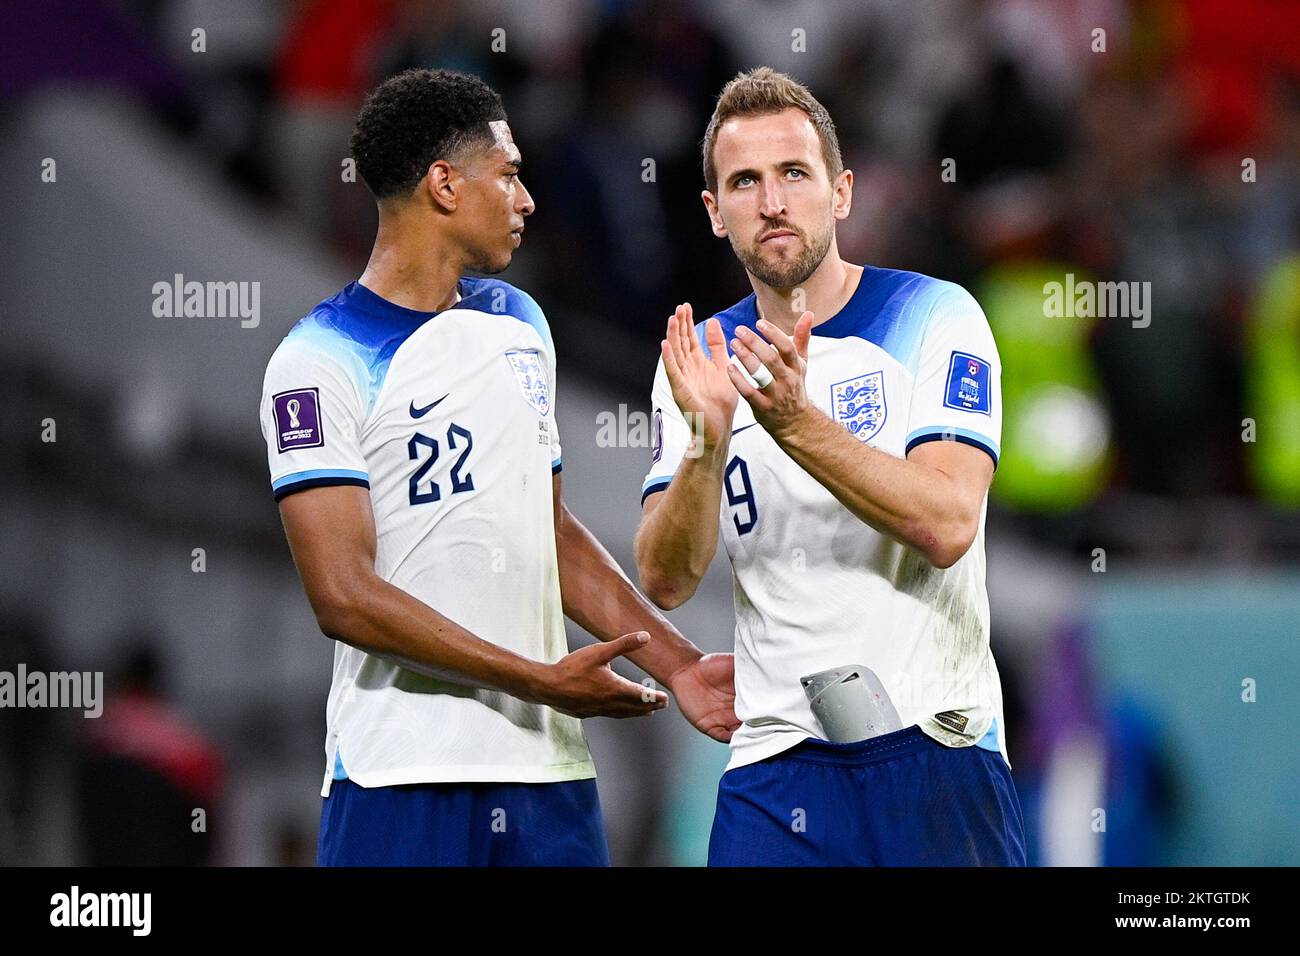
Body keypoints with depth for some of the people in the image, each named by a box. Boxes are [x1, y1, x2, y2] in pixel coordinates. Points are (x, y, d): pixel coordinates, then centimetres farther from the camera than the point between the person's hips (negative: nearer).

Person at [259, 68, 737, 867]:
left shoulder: (519, 324, 16)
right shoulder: (320, 361, -8)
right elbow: (345, 595, -15)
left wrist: (677, 666, 13)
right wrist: (541, 680, -16)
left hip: (549, 767, 6)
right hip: (403, 773, -6)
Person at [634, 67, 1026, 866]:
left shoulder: (933, 318, -2)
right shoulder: (701, 361, 8)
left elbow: (948, 525, -16)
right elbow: (667, 581, -2)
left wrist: (796, 423, -25)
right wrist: (708, 439, -19)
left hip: (936, 747, -2)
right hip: (776, 762, 2)